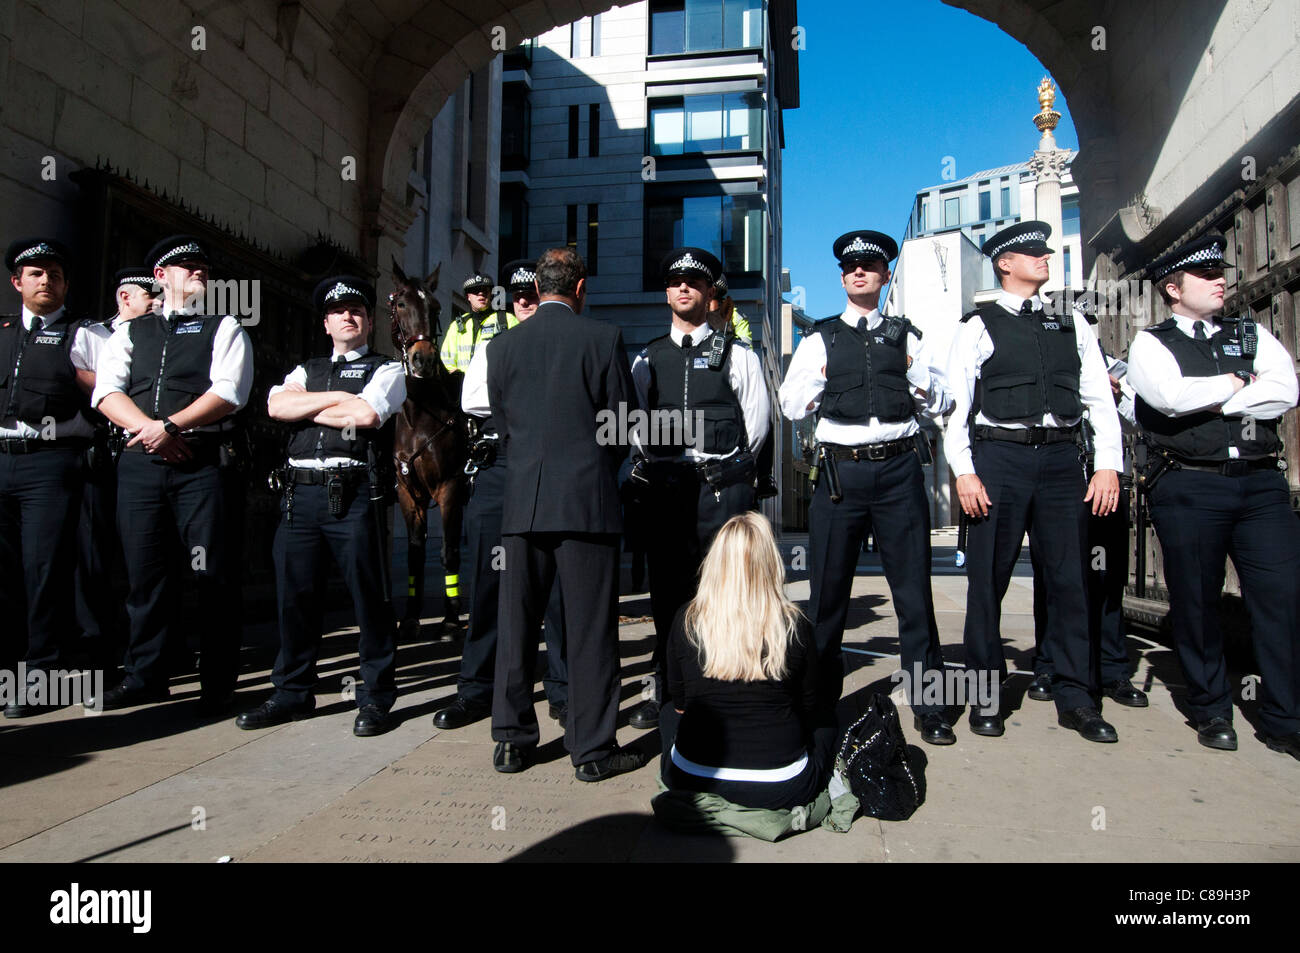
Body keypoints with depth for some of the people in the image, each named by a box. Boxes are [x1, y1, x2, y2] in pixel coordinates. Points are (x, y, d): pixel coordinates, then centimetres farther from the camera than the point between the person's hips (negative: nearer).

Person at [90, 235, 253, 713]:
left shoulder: (225, 329, 9)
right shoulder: (131, 332, 19)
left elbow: (228, 392, -6)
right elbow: (106, 391, 6)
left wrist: (169, 426, -13)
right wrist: (147, 428, -11)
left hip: (200, 463, -3)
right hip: (139, 462, 3)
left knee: (211, 575, -3)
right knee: (144, 572, 8)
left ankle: (218, 683, 6)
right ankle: (144, 676, 22)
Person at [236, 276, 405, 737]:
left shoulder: (387, 369, 8)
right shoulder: (307, 370, 23)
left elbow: (367, 413, -11)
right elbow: (276, 405, 3)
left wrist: (307, 409, 1)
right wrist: (336, 397, -4)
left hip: (354, 493, -5)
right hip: (301, 491, 5)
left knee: (369, 595, -1)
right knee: (294, 594, 8)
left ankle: (375, 698, 10)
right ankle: (292, 693, 23)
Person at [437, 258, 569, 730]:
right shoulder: (491, 350, 18)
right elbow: (472, 400, 2)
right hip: (496, 471, 2)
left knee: (558, 583, 2)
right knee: (488, 581, 4)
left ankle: (562, 691, 13)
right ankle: (477, 690, 15)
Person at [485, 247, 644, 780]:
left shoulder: (502, 346, 7)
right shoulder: (603, 338, -2)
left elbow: (502, 426, 11)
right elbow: (622, 422, 0)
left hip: (522, 501, 3)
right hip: (587, 500, -3)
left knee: (516, 625, 11)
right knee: (589, 627, 3)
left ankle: (512, 741, 20)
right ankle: (593, 748, 10)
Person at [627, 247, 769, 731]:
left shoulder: (737, 355, 9)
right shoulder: (646, 359, 15)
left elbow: (757, 419, 7)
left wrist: (727, 467, 5)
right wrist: (655, 461, 4)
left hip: (722, 486, -2)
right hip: (663, 487, 2)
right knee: (667, 591, 6)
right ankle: (665, 691, 16)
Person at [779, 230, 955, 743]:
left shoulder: (905, 336, 15)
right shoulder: (821, 338, 13)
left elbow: (941, 403, 13)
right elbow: (792, 406, 8)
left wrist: (916, 370, -3)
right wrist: (823, 373, -4)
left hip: (899, 470, 0)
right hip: (840, 469, 0)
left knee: (914, 591, 2)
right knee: (828, 592, 5)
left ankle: (928, 706, 14)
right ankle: (821, 702, 19)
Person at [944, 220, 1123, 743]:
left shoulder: (1072, 326, 16)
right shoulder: (979, 327, 5)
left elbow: (1100, 399, 13)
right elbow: (956, 403, -2)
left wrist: (1108, 464, 2)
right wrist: (964, 472, -11)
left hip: (1061, 458, 4)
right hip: (999, 456, -3)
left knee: (1071, 577, 5)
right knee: (988, 579, 2)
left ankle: (1075, 698, 15)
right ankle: (985, 693, 14)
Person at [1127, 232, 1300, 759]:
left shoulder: (1253, 334, 17)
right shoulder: (1150, 343, 6)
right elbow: (1172, 396, -14)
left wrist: (1214, 400, -8)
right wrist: (1236, 382, -1)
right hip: (1189, 487, -3)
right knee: (1196, 601, 4)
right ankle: (1211, 711, 20)